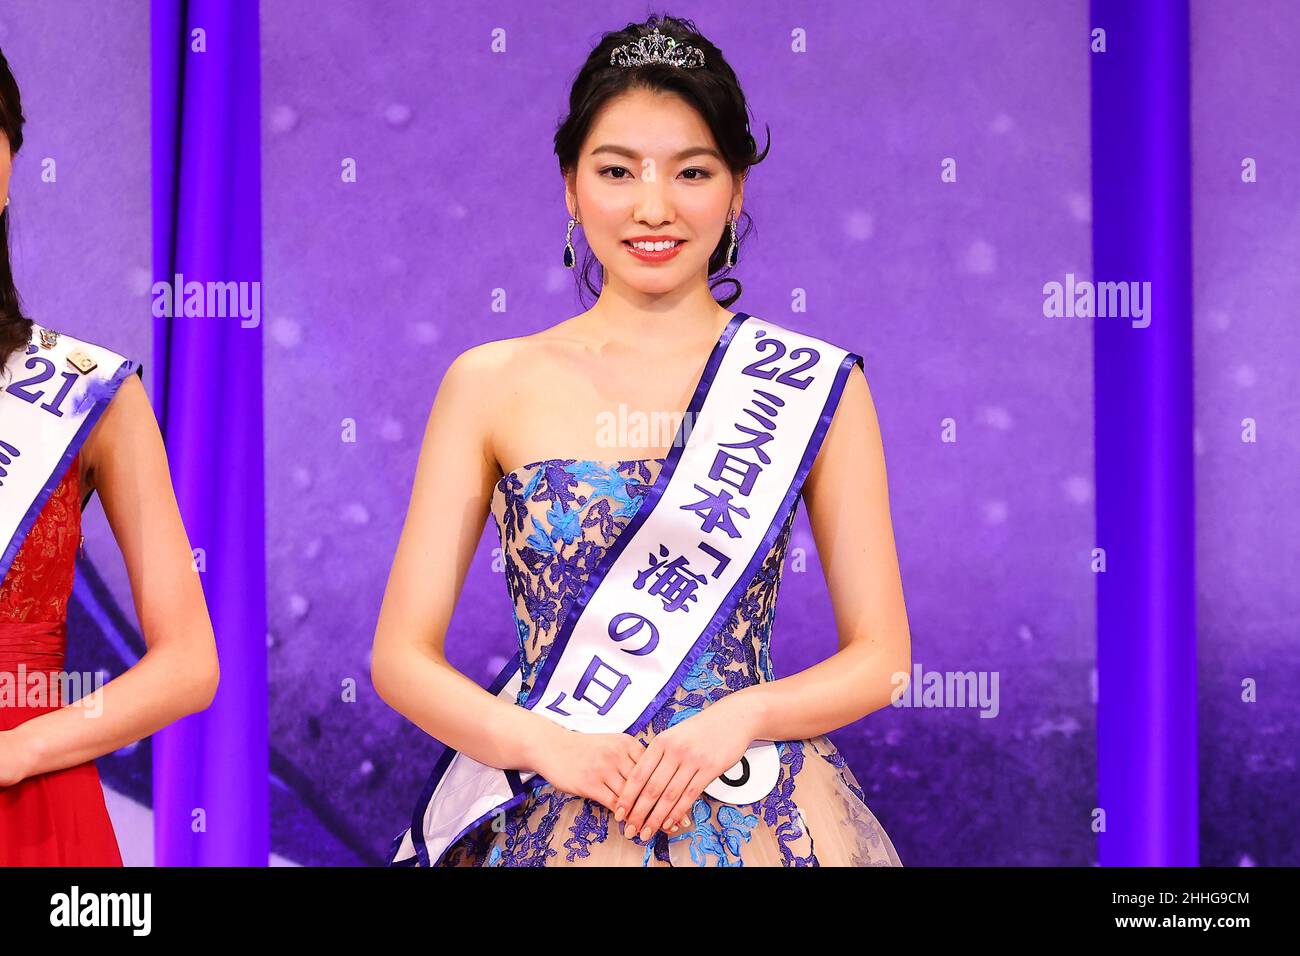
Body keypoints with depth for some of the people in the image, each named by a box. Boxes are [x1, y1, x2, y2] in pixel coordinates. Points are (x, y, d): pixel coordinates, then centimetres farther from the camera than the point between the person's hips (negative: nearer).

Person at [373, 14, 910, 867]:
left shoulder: (814, 386, -2)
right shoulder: (491, 385, -1)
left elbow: (881, 656, 1)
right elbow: (403, 656, -1)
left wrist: (742, 715, -16)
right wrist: (548, 744, -16)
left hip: (759, 823, 0)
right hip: (546, 820, 0)